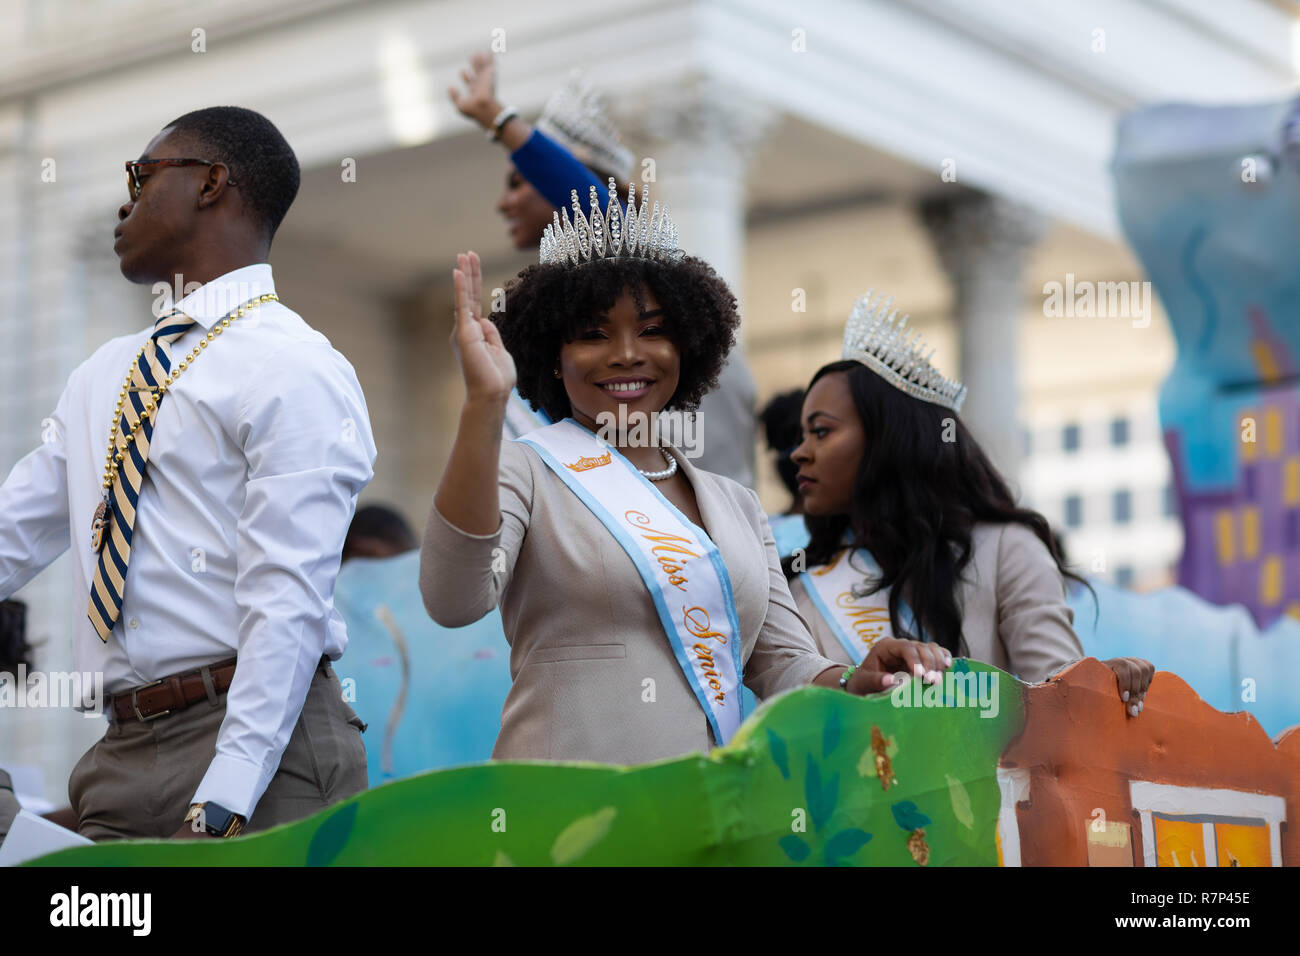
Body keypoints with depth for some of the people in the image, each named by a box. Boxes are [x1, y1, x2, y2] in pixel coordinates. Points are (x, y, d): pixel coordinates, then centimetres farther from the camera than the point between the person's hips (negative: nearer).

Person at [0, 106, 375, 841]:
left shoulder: (295, 368, -7)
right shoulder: (106, 375, 17)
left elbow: (288, 601, -15)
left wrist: (221, 805, -21)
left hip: (261, 739, -6)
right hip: (121, 754, 7)